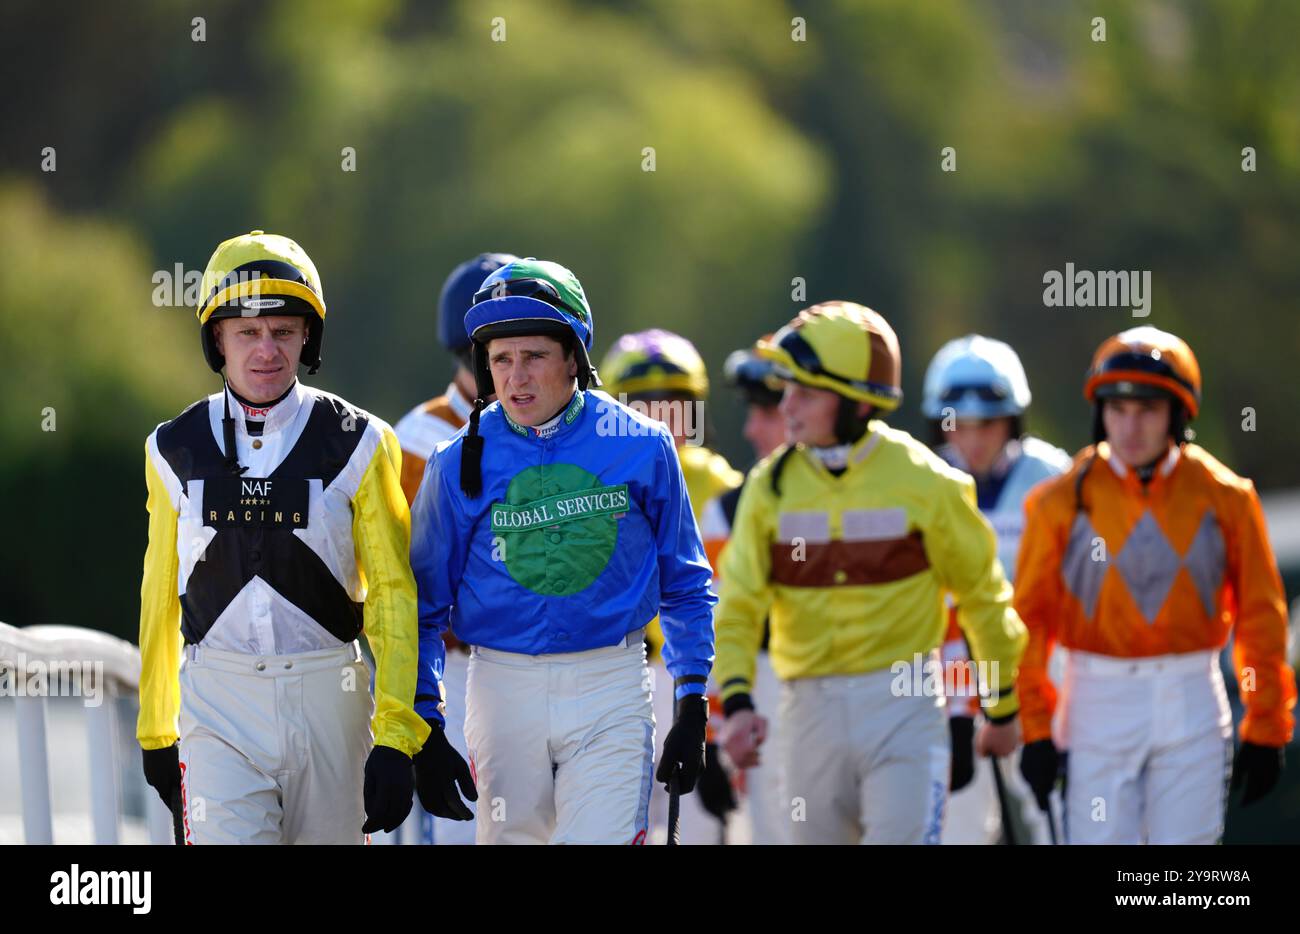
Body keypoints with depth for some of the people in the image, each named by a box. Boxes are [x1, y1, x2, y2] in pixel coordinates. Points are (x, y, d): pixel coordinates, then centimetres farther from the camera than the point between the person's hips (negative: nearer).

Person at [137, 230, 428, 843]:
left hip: (327, 700, 0)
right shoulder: (177, 449, 5)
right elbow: (161, 595, 13)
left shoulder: (355, 443, -1)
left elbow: (393, 593, -3)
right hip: (219, 705, 0)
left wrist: (396, 736, -11)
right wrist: (155, 730, 15)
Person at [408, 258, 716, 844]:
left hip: (610, 689, -1)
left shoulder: (640, 446, -1)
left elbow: (685, 586, 9)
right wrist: (423, 728, 2)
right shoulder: (461, 462, 0)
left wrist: (692, 708, 5)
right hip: (504, 686, 2)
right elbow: (424, 604, 8)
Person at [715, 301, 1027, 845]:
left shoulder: (919, 479, -6)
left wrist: (1003, 708, 10)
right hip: (811, 711, 3)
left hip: (904, 703, -3)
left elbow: (983, 594, 4)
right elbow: (738, 607, -6)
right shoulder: (772, 484, 0)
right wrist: (737, 702, -22)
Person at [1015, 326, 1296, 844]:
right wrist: (1035, 728, -3)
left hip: (1192, 703, 0)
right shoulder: (1064, 499, -1)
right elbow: (1030, 616, 2)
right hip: (1098, 702, 0)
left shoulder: (1224, 497, 0)